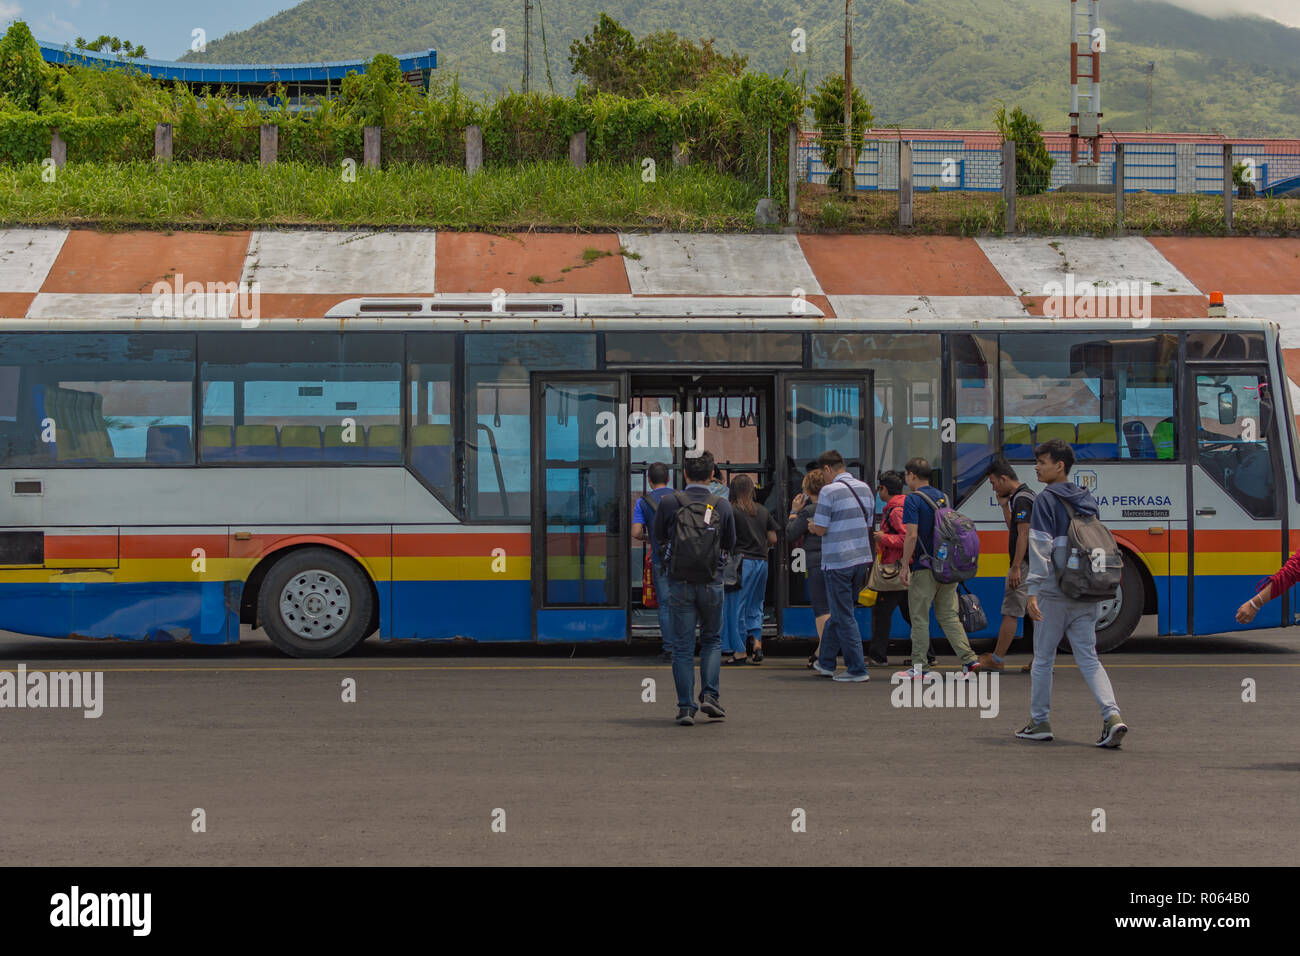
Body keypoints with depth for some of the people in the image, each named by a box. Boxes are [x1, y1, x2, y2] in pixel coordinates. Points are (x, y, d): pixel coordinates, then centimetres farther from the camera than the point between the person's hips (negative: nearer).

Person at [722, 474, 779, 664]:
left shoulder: (732, 510, -8)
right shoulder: (763, 511, 9)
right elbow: (773, 539, 10)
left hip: (741, 561, -5)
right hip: (761, 562, 5)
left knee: (736, 606, 2)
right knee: (755, 605, 17)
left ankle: (739, 652, 3)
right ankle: (757, 643, 3)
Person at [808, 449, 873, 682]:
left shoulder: (829, 491, -12)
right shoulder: (864, 488, 10)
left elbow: (820, 529, -12)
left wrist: (812, 526, 9)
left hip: (838, 562, -7)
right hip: (861, 558, 7)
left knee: (844, 616, 0)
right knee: (839, 613, 17)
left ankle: (857, 669, -1)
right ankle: (825, 663, 26)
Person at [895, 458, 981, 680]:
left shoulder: (913, 499, -10)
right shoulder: (942, 497, 13)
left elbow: (912, 535, -18)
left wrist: (905, 565, -12)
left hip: (924, 568, -7)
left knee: (919, 618, 1)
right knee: (949, 616, 10)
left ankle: (920, 667, 4)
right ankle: (968, 659, 1)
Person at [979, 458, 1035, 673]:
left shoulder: (1021, 499, -15)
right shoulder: (1027, 495, 17)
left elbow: (1023, 534, -21)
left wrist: (1016, 568, -23)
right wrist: (1005, 506, 14)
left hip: (1025, 565, -10)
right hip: (1036, 565, 10)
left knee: (1011, 611, -5)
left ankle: (997, 659, -1)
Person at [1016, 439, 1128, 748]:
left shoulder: (1046, 499, -7)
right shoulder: (1087, 500, 13)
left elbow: (1041, 547, -14)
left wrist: (1033, 591, -16)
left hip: (1054, 594, -6)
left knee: (1043, 658, 8)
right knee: (1088, 658, 6)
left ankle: (1039, 722, 16)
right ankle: (1112, 716, -11)